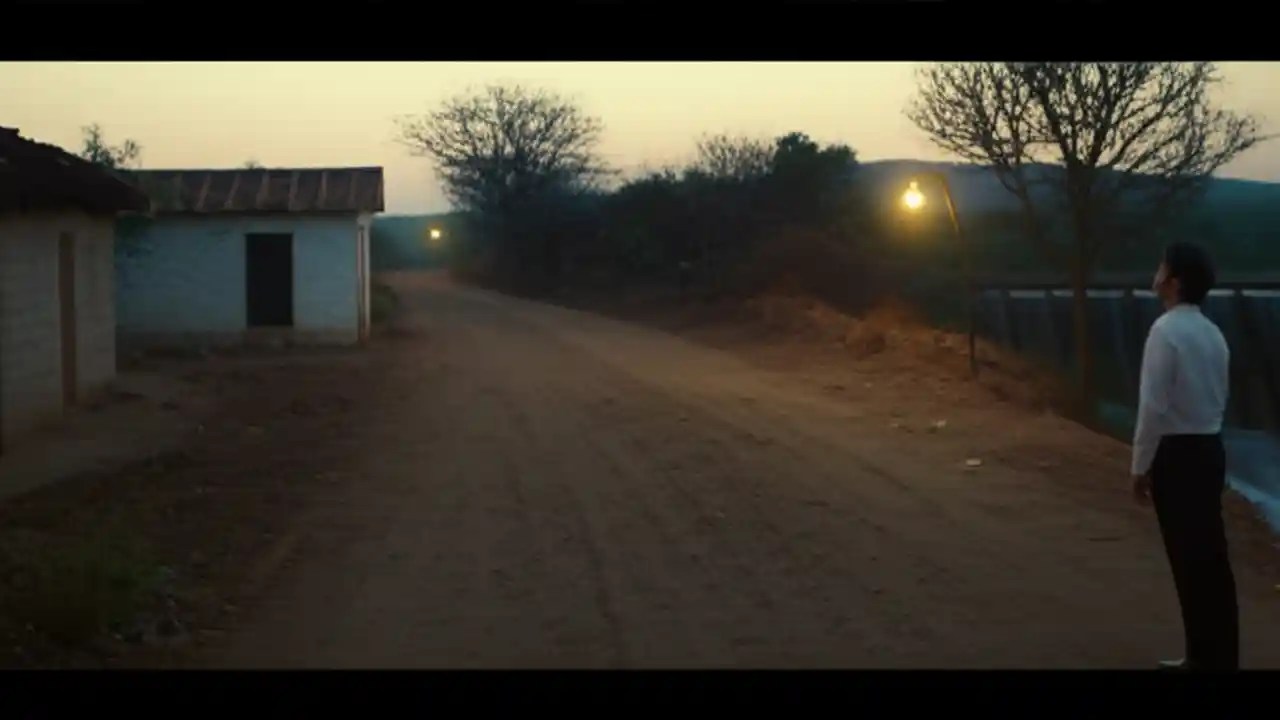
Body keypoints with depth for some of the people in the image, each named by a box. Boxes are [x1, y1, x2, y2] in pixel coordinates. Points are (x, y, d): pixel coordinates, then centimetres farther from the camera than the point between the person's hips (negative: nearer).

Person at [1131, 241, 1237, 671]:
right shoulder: (1212, 333, 10)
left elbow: (1153, 406, -18)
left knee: (1188, 560, 0)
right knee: (1211, 557, 12)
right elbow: (1217, 399, 15)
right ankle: (1220, 657, 20)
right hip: (1209, 449, 8)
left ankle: (1205, 659, 7)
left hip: (1176, 454, -8)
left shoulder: (1166, 330, -15)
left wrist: (1141, 466, -11)